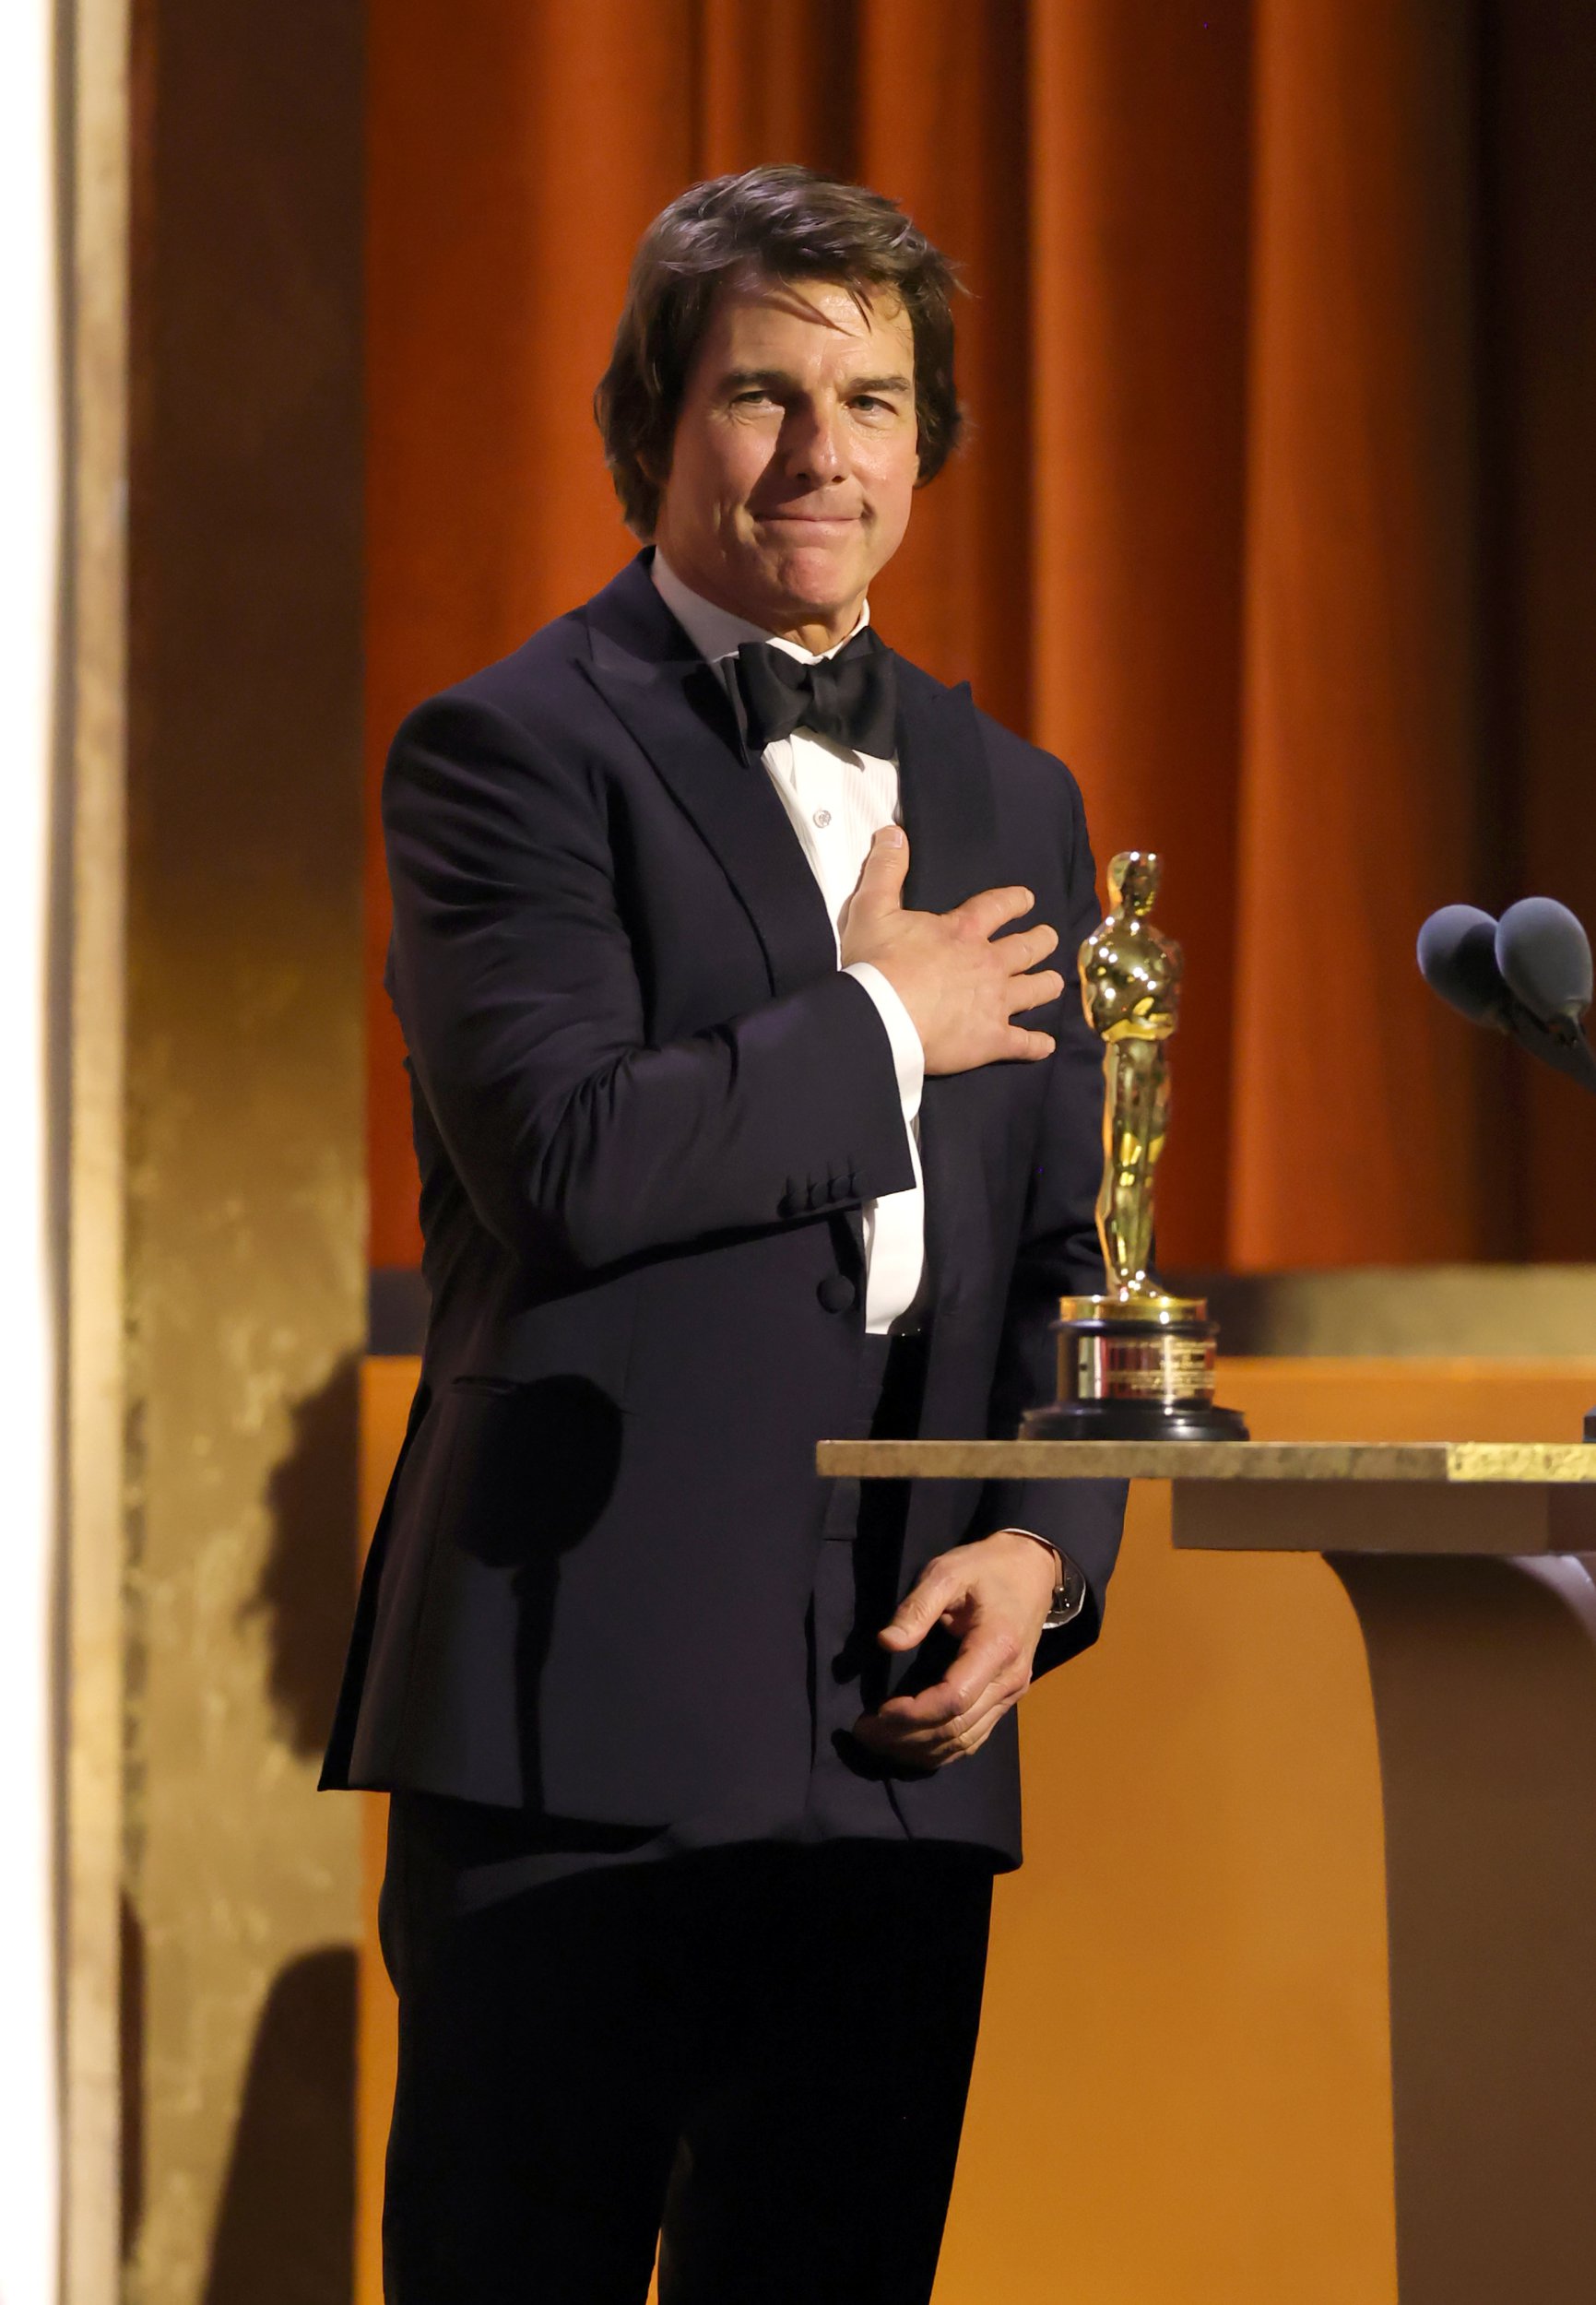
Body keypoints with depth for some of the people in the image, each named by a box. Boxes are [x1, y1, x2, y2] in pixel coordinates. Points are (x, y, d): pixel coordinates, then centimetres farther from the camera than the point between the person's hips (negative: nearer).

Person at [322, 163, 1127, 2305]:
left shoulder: (1014, 802, 18)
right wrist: (876, 1025, -5)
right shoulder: (511, 749, -2)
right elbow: (563, 1157, -17)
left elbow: (1061, 1249, 18)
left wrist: (1041, 1545, 1)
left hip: (902, 1727, 6)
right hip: (583, 1707, -6)